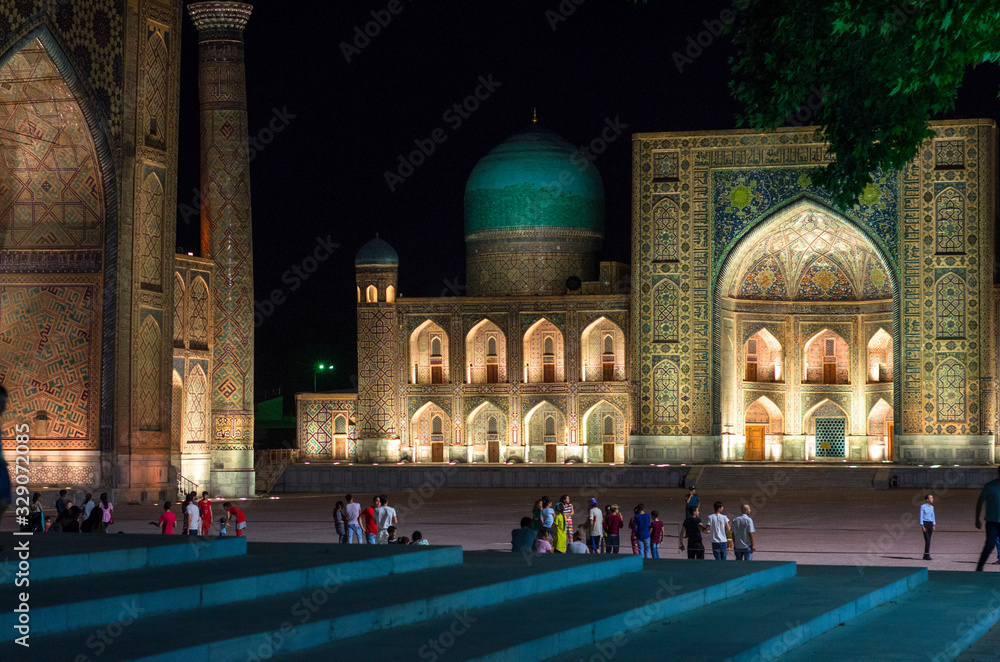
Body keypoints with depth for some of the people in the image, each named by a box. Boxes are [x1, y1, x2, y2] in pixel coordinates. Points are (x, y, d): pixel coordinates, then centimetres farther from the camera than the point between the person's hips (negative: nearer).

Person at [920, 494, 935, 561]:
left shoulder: (931, 507, 10)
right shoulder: (922, 506, -9)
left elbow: (932, 517, 15)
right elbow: (921, 516, -10)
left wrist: (934, 526, 9)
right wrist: (922, 526, -17)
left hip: (930, 524, 6)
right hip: (925, 524, -6)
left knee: (928, 540, 7)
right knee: (927, 540, -13)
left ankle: (925, 556, 13)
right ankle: (927, 555, -11)